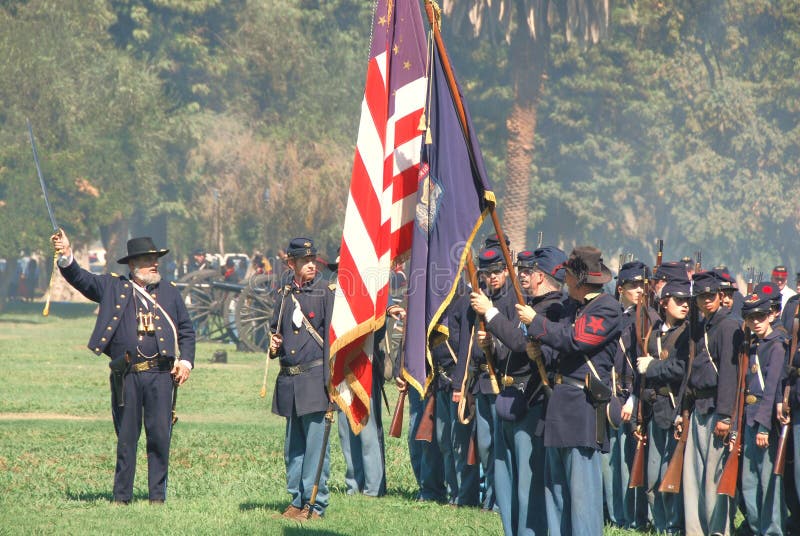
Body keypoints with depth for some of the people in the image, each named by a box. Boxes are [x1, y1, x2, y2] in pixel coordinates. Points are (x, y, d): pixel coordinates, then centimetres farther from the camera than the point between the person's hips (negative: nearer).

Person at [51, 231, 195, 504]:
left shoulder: (170, 292, 16)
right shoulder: (113, 287, 11)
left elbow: (186, 330, 18)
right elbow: (81, 279, 2)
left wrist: (186, 361, 4)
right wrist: (67, 257, -16)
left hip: (161, 374, 1)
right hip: (126, 377, -1)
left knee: (160, 436, -2)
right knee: (126, 437, 3)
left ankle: (158, 494, 7)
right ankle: (121, 495, 10)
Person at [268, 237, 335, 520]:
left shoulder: (326, 292, -3)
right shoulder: (284, 295, 13)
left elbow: (332, 337, -8)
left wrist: (330, 380, -15)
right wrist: (274, 345, 3)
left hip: (314, 377, -6)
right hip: (288, 379, 6)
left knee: (316, 442, -5)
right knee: (292, 446, 11)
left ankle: (315, 504, -1)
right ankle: (297, 502, 19)